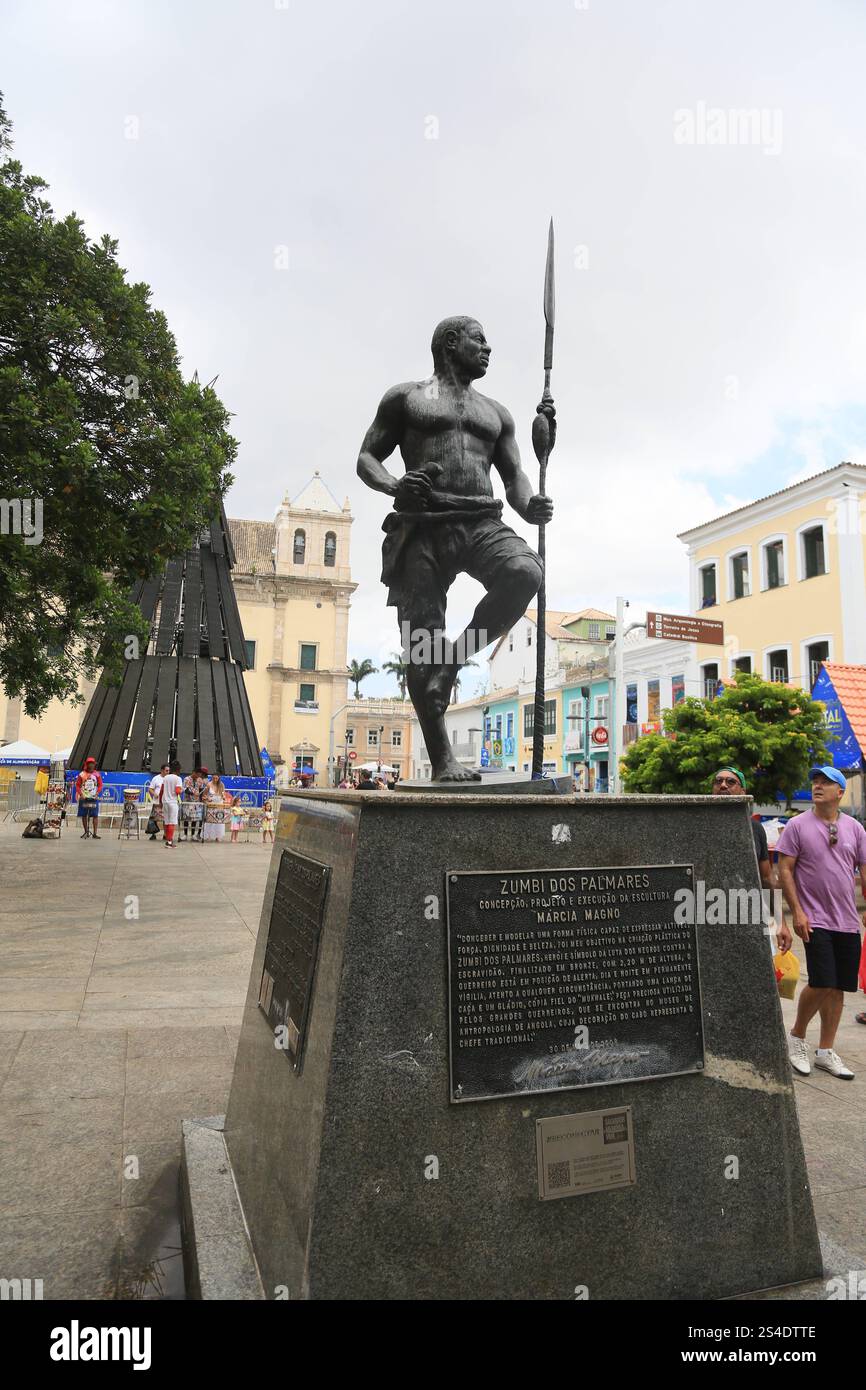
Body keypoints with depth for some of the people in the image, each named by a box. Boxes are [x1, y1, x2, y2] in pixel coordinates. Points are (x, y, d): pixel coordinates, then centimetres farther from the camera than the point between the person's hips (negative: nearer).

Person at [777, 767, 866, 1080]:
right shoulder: (797, 825, -3)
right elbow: (785, 870, -5)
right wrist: (797, 911, -11)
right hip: (816, 920, -4)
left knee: (838, 988, 8)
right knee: (822, 984, -11)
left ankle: (826, 1052, 21)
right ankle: (796, 1037, 12)